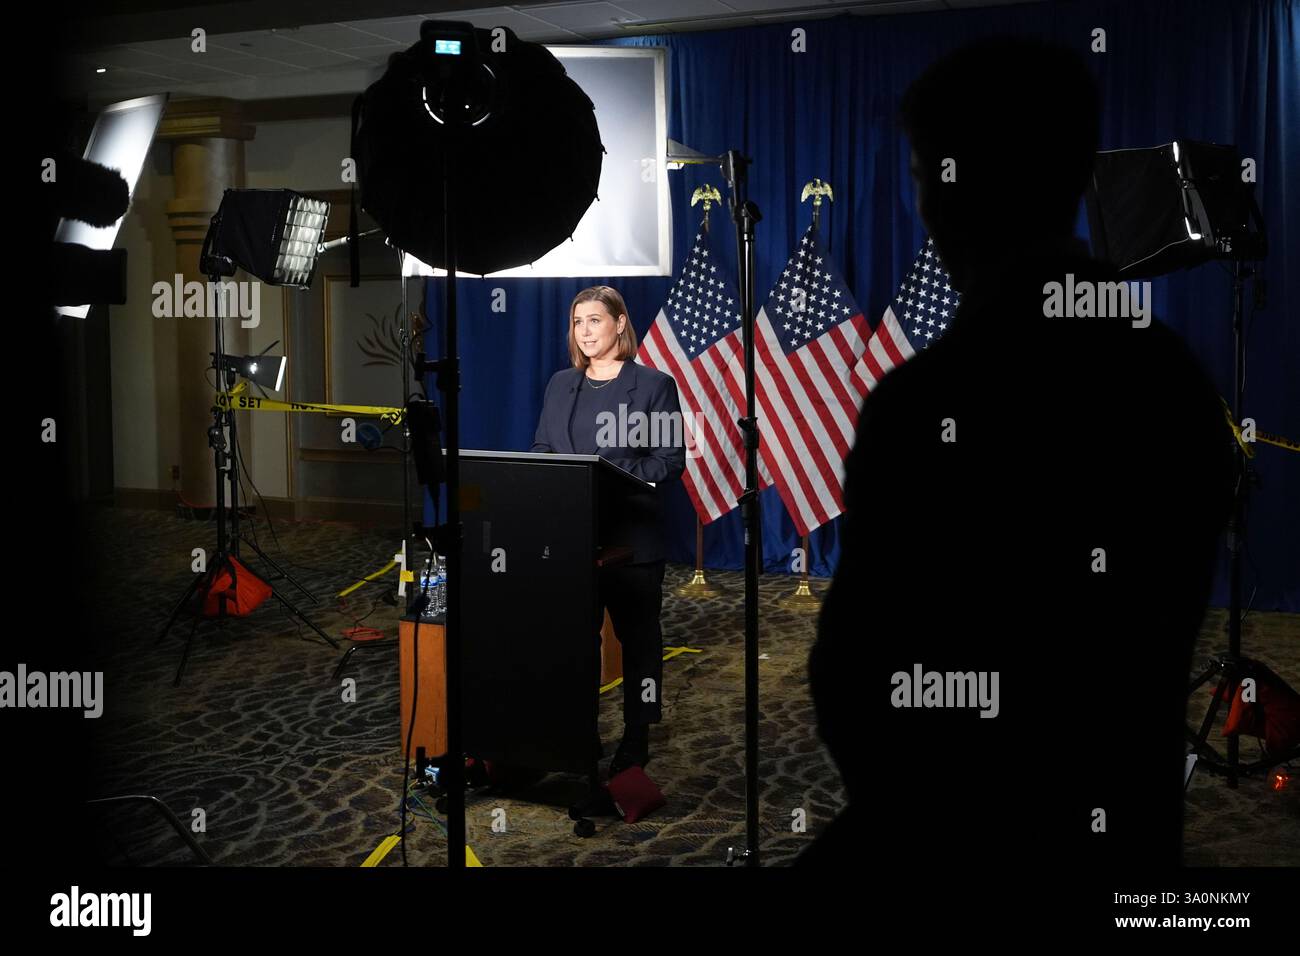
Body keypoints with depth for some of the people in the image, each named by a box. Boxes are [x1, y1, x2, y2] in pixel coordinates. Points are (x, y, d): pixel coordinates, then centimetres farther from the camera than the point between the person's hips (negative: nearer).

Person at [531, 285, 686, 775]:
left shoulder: (654, 384, -3)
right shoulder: (560, 385, 12)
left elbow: (671, 457, -7)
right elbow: (540, 450, 15)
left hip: (631, 532, -4)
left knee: (637, 634, 6)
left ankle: (637, 736, 16)